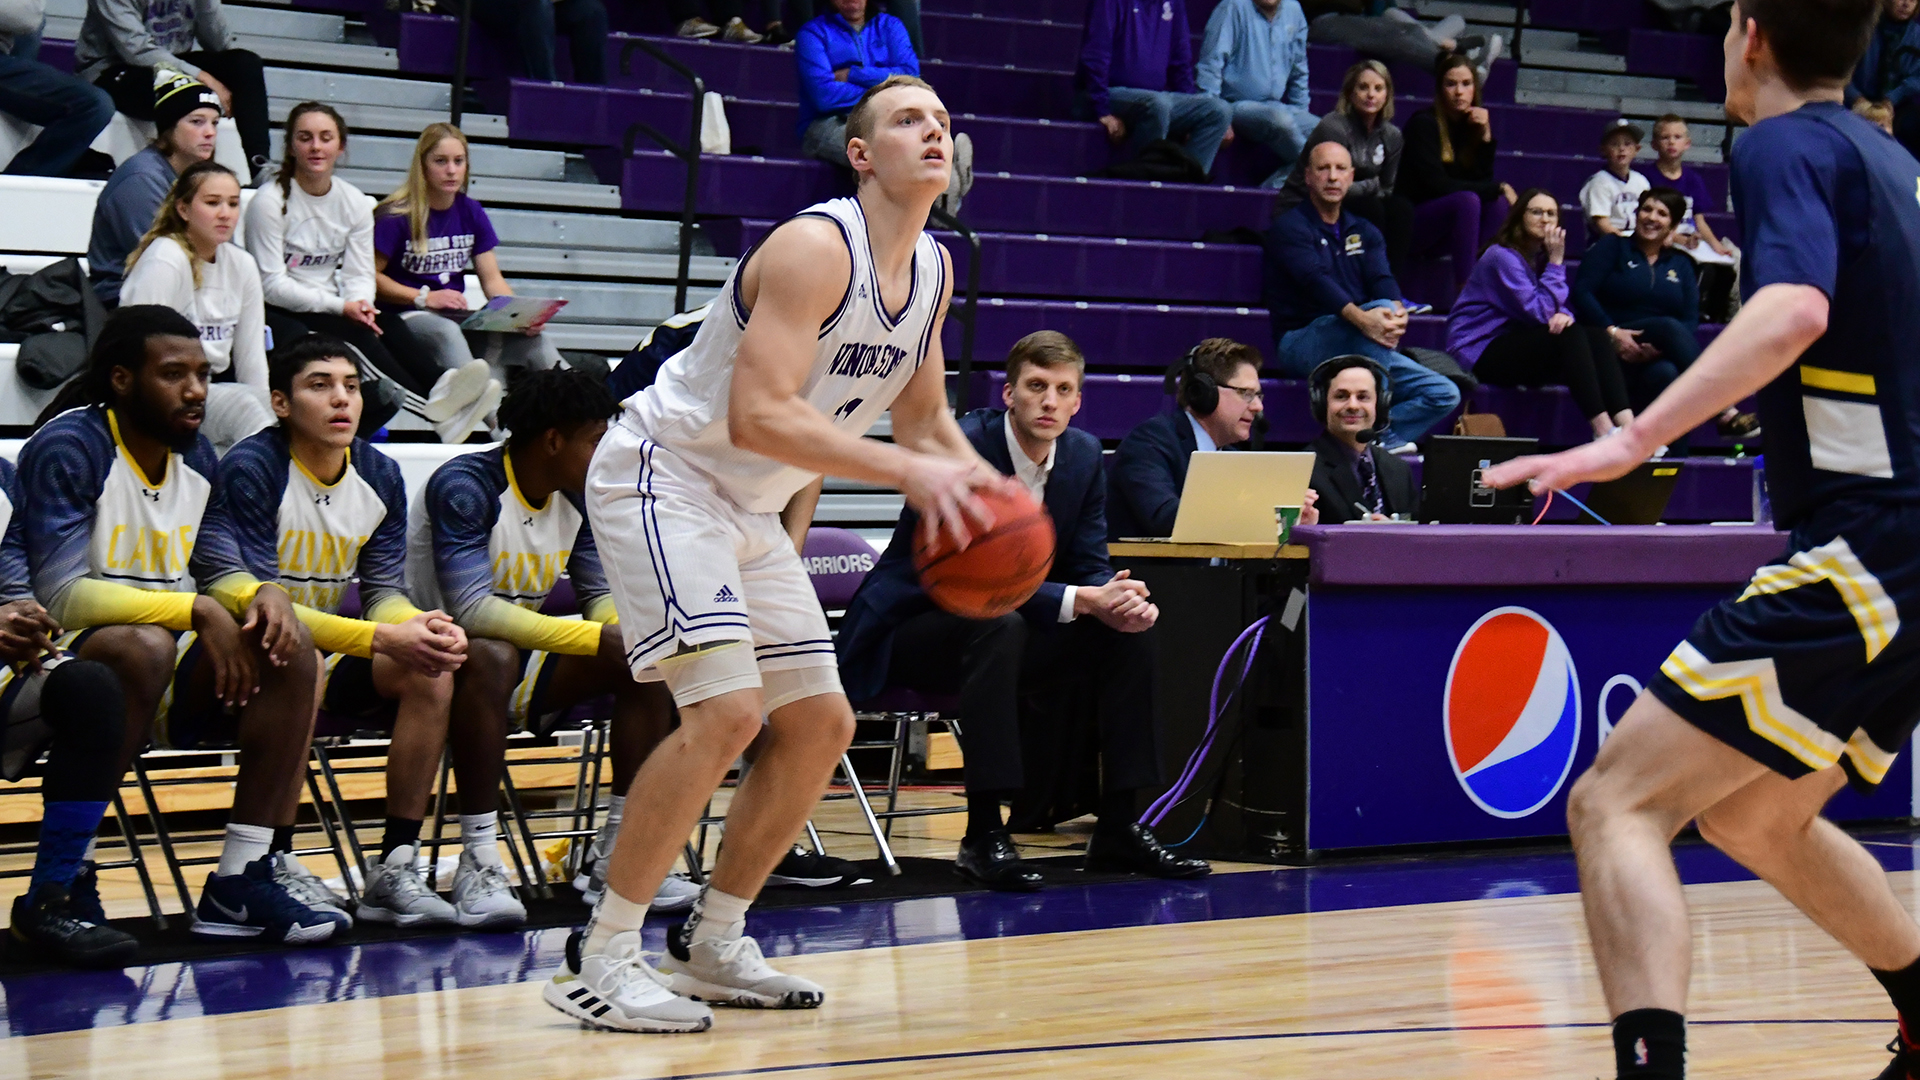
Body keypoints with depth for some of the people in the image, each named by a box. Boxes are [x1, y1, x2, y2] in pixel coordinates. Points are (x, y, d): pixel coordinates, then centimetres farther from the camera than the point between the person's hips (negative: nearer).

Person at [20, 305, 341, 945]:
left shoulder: (196, 455, 9)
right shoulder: (68, 451, -15)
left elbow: (222, 575, 13)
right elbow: (62, 596, -22)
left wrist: (265, 595, -12)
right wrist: (196, 610, -26)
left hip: (167, 681, 7)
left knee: (287, 646, -13)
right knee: (143, 647, -37)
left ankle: (246, 877, -15)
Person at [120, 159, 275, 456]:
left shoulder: (242, 265, 9)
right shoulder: (165, 261, -11)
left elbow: (252, 360, 9)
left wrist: (269, 419, 0)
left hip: (214, 387, 7)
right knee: (243, 403, -32)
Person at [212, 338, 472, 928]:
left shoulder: (380, 475, 3)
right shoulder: (251, 470, -17)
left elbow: (384, 590, 4)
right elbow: (253, 602, -22)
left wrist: (420, 626, -23)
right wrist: (382, 638, -31)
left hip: (331, 651, 6)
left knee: (431, 672, -17)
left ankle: (394, 869, -15)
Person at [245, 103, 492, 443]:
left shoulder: (355, 203, 10)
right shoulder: (270, 201, -8)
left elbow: (359, 274, 4)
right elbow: (271, 284, -13)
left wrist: (360, 304, -21)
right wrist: (340, 306, -21)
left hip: (327, 310, 6)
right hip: (275, 314, -5)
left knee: (385, 323, -26)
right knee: (354, 335, -32)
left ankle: (437, 385, -48)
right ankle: (431, 404, -48)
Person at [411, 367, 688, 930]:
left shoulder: (577, 498, 3)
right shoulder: (465, 485, -21)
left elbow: (602, 598, 10)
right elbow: (472, 609, -30)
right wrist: (598, 637, -32)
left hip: (524, 659, 8)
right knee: (491, 656, -39)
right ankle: (478, 862, -36)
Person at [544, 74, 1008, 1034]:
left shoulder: (933, 270, 4)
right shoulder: (816, 247, -23)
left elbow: (923, 418, 17)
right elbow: (758, 417, -32)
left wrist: (975, 485, -4)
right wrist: (907, 472, -34)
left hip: (748, 509, 10)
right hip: (662, 477, -10)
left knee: (820, 724, 8)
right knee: (727, 709, -22)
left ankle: (709, 943, 21)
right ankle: (598, 961, -14)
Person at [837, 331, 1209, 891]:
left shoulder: (1084, 455, 1)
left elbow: (1089, 565, 3)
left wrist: (1122, 600, -23)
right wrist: (1083, 601, -35)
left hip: (1000, 628, 7)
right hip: (910, 631, -7)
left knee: (1131, 630, -10)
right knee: (999, 624, -37)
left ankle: (1121, 828, -5)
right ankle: (984, 836, -35)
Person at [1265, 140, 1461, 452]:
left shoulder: (1363, 232, 17)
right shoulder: (1289, 227, -3)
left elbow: (1382, 279, -2)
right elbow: (1316, 280, -21)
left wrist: (1398, 310, -27)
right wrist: (1362, 318, -39)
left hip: (1362, 349, 6)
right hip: (1301, 342, -6)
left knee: (1445, 393, -9)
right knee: (1379, 308, -34)